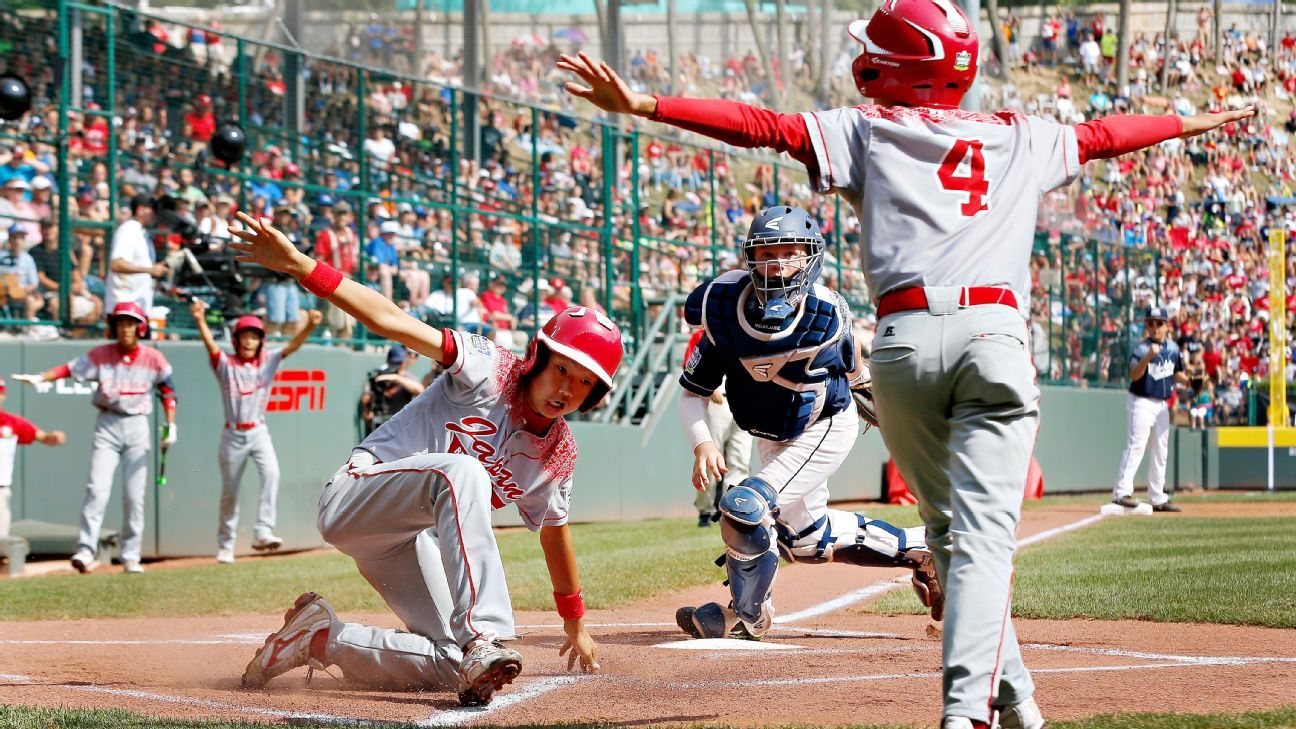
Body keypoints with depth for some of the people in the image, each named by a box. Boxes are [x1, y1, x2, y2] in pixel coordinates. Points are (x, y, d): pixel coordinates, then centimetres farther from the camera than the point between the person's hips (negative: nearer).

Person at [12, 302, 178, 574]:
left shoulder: (153, 358, -1)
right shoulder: (101, 355, -3)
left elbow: (167, 391, 5)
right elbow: (69, 369, -10)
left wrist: (171, 425, -4)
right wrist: (40, 378, -25)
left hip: (137, 426, 1)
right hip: (107, 426, -1)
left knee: (134, 495, 1)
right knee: (97, 489, -12)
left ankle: (131, 557, 7)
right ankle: (86, 549, -15)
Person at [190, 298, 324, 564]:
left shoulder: (268, 361, 3)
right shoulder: (225, 364, -3)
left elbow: (293, 345, -10)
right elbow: (210, 344, -21)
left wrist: (309, 326, -29)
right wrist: (200, 321, -40)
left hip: (259, 432, 1)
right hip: (233, 435, -1)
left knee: (271, 473, -25)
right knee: (229, 492, 7)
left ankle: (263, 532, -28)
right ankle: (225, 546, 21)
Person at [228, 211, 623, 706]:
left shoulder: (559, 454, 4)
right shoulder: (489, 372, -14)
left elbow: (554, 533, 20)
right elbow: (390, 320, -22)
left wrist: (575, 623, 28)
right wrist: (298, 265, -32)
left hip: (410, 544, 7)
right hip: (354, 498, -7)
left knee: (451, 664, -9)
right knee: (462, 470, -36)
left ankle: (320, 637, 9)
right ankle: (483, 641, -46)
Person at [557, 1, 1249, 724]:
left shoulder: (867, 129, 13)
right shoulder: (1020, 139, 21)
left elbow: (764, 125, 5)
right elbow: (1101, 135, 37)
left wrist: (644, 105, 3)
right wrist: (1196, 122, 55)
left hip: (905, 339, 0)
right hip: (994, 333, 0)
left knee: (949, 529, 16)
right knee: (983, 536, -8)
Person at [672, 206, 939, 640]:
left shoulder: (828, 312, -23)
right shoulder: (725, 315, -22)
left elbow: (850, 366, 0)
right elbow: (693, 391, -14)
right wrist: (702, 444, -29)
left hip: (825, 431, -5)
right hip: (772, 437, 5)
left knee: (744, 507, -21)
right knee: (808, 539, 20)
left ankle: (747, 615, 2)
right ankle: (915, 550, 39)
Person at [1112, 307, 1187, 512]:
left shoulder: (1173, 348, 8)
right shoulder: (1141, 348, -12)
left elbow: (1177, 373, 21)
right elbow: (1134, 374, -27)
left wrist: (1188, 381, 0)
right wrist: (1148, 358, -42)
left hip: (1162, 405, 7)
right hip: (1141, 403, -7)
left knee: (1160, 452, 11)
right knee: (1135, 446, -17)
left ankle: (1157, 498, 18)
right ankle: (1122, 492, -21)